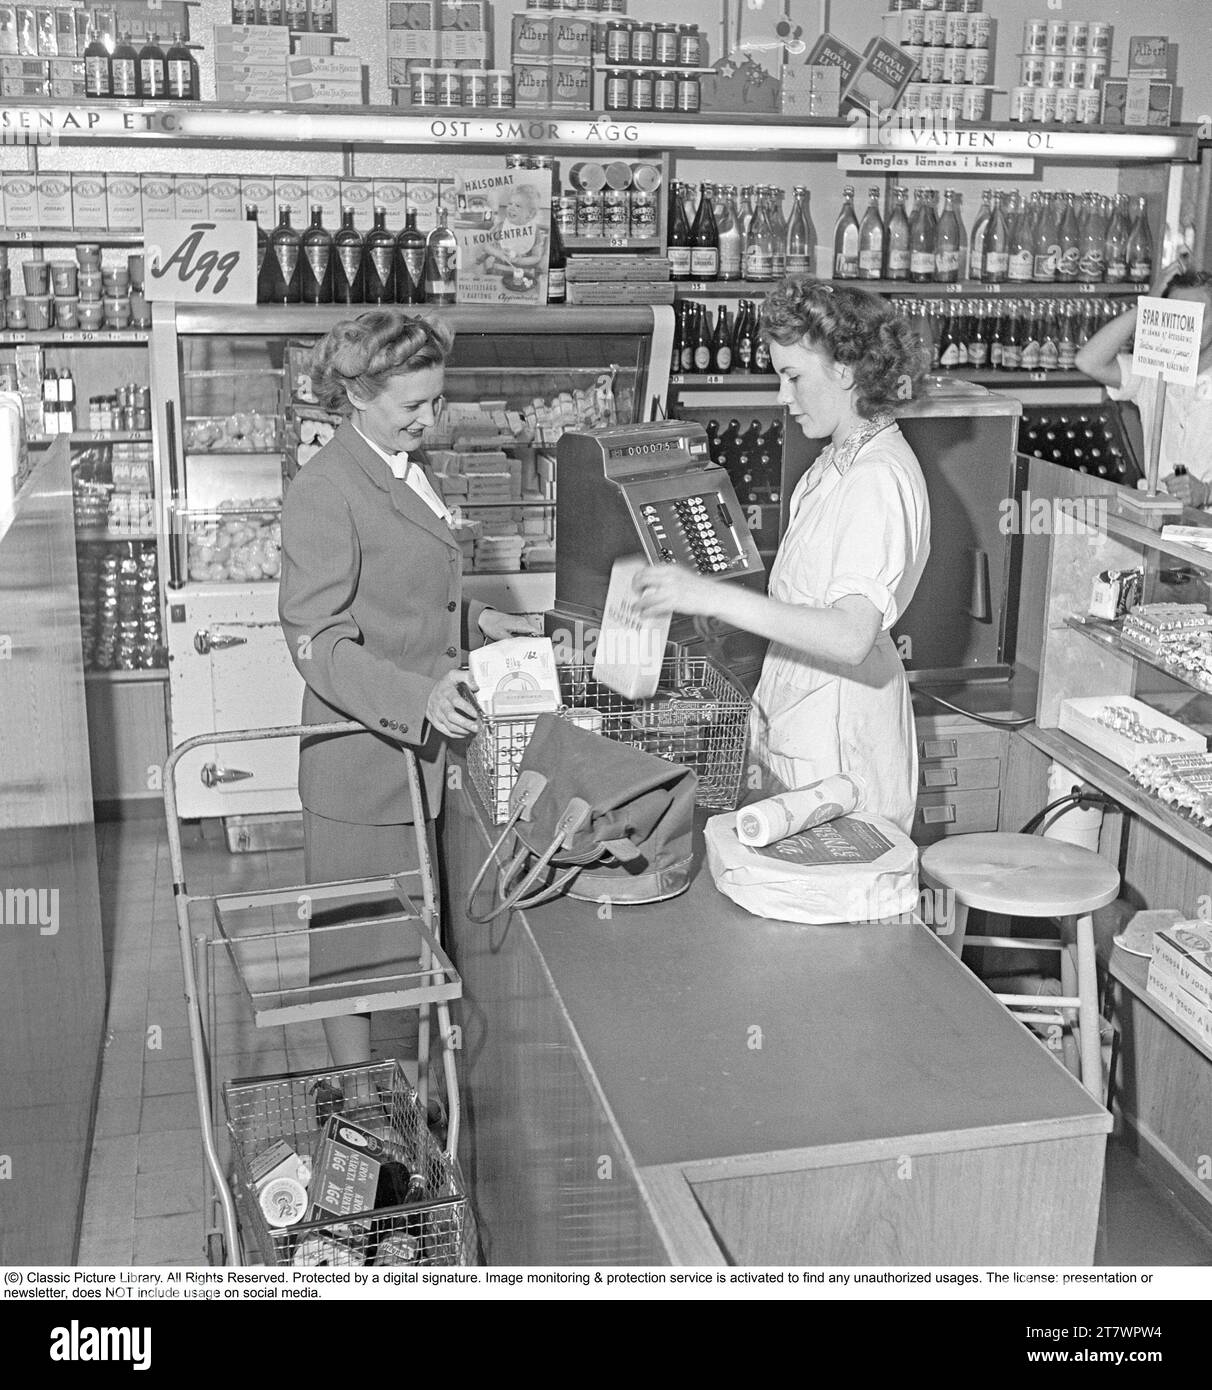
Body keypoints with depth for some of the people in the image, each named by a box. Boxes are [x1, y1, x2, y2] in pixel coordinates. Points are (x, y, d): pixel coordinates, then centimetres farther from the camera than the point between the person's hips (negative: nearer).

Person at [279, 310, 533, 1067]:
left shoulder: (410, 468, 11)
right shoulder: (325, 493, -18)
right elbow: (319, 642, -21)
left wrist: (473, 618, 10)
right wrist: (419, 696, -33)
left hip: (419, 743, 9)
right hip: (363, 750, -8)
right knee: (356, 942, 6)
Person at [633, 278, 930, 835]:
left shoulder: (879, 479, -21)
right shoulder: (841, 460, 11)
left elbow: (851, 637, -33)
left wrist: (713, 596, -38)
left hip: (838, 741, -9)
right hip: (796, 723, 9)